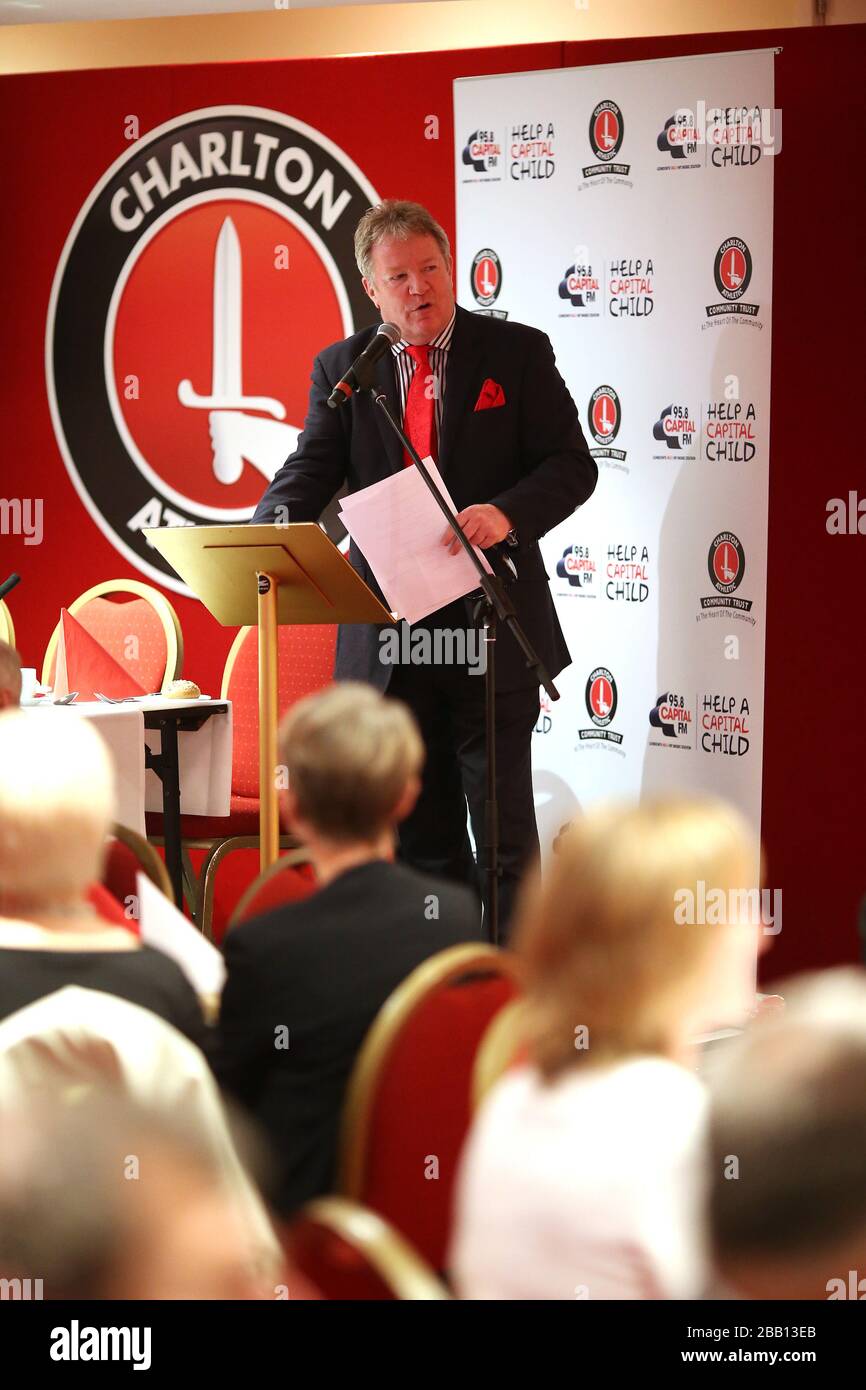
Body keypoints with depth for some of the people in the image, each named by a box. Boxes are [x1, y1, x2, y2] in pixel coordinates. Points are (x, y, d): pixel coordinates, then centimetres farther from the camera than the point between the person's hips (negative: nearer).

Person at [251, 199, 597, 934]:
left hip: (490, 628, -3)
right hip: (389, 639, 3)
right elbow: (312, 468, -1)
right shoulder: (341, 368, 8)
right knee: (420, 831, 10)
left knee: (504, 827, 0)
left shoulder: (517, 352, 1)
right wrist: (271, 528, -23)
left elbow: (571, 464, -4)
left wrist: (506, 514, -23)